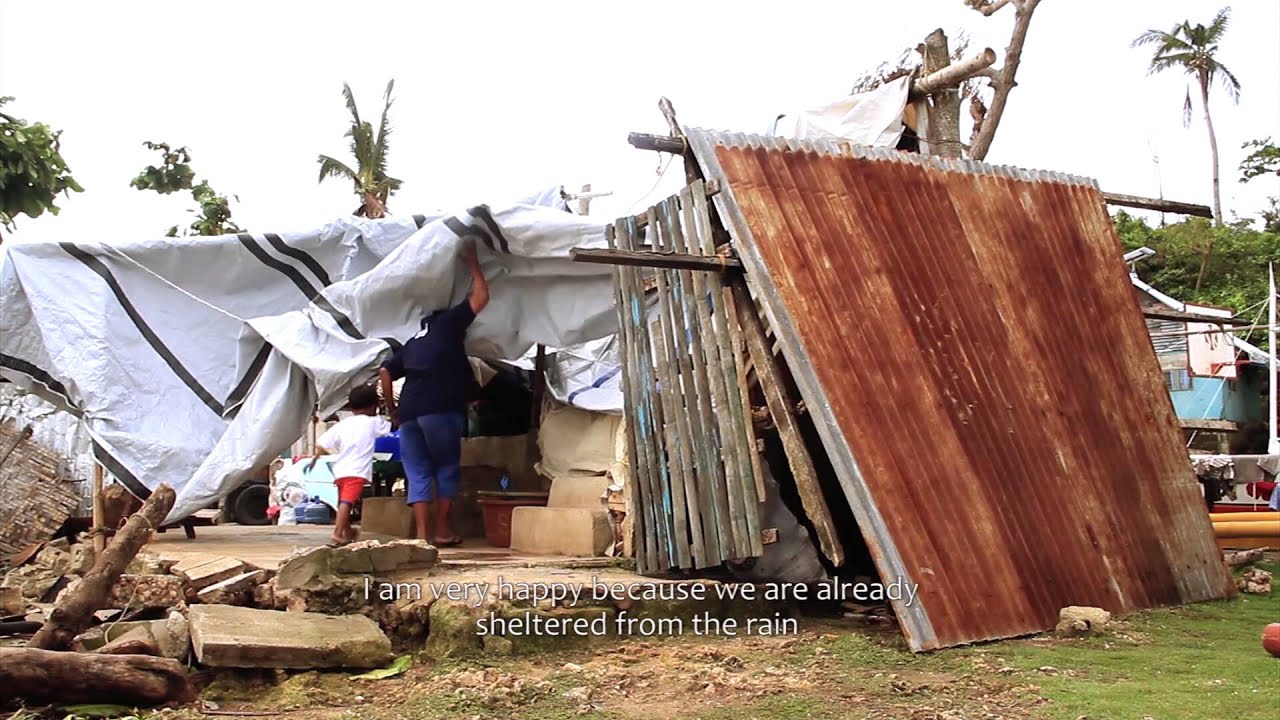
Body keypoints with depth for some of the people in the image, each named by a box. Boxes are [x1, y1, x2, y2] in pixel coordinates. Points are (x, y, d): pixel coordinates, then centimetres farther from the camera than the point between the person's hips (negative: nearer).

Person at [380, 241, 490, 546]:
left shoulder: (412, 343, 29)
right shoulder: (448, 322, 13)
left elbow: (385, 372, 23)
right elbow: (480, 297, 11)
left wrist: (392, 408, 26)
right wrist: (472, 262, 23)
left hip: (408, 412, 5)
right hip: (440, 409, -5)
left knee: (418, 472, 6)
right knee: (447, 467, 6)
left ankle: (421, 534, -1)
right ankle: (443, 531, 6)